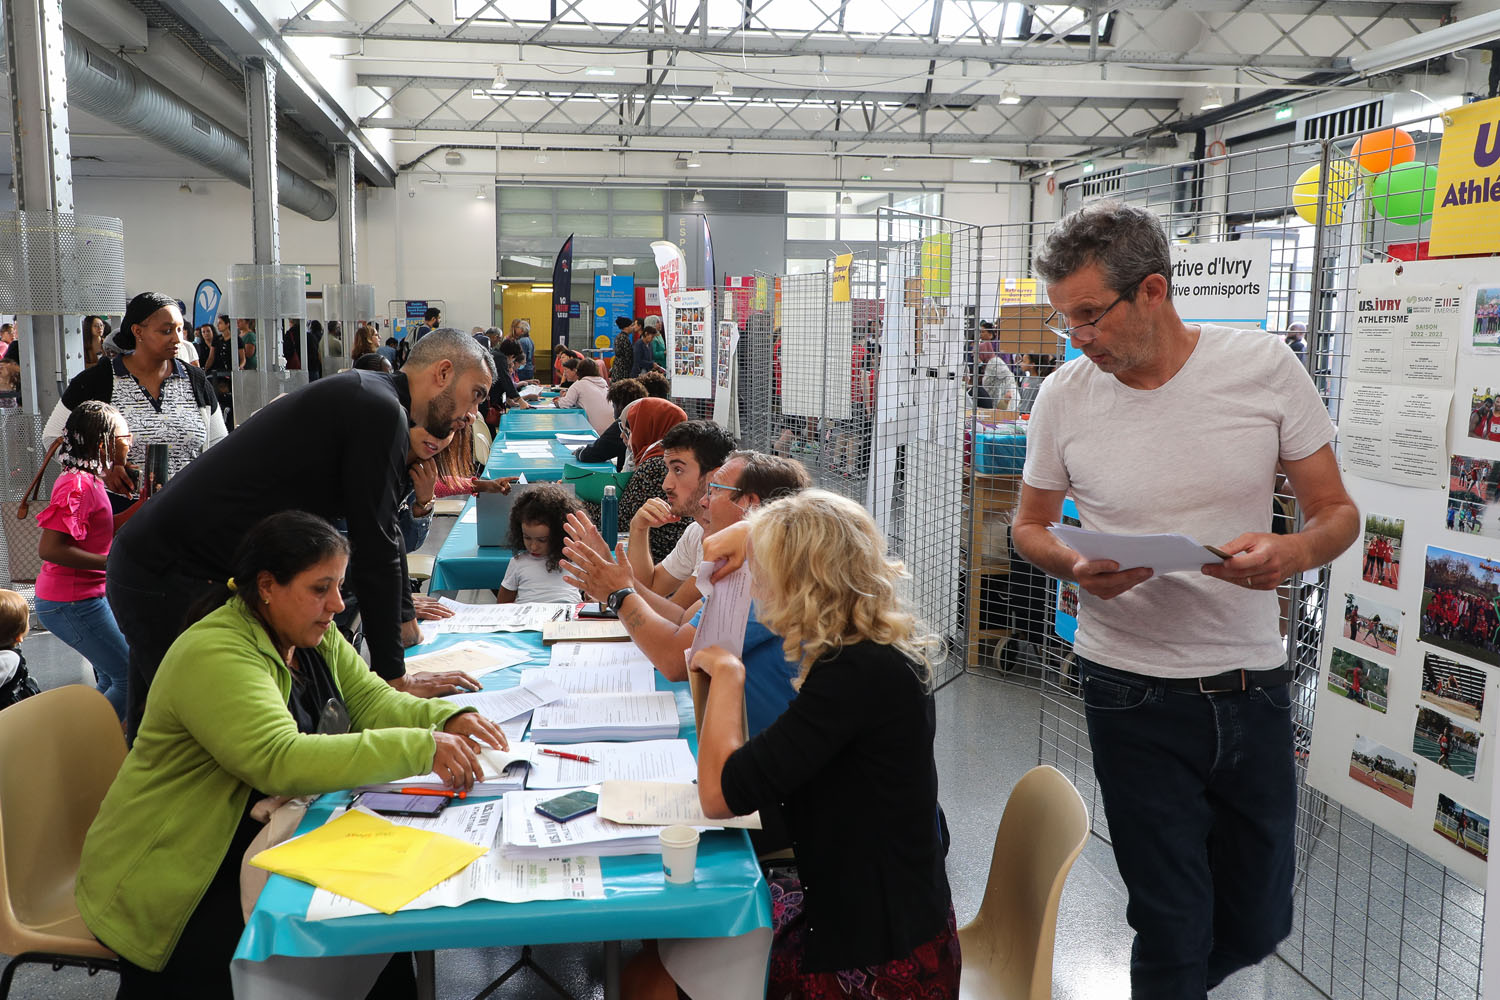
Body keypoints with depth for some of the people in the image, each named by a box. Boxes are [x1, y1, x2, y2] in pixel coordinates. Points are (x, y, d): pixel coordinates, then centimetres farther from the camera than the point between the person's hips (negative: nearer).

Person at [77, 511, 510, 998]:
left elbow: (370, 699, 2)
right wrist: (420, 748, -39)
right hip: (168, 882, -7)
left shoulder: (316, 637, 4)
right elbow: (280, 762, -35)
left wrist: (448, 719, -18)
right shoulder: (214, 654, -24)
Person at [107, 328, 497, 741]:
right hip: (169, 582, -11)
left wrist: (404, 614, 35)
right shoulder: (381, 410, -16)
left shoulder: (359, 397, 15)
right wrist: (393, 676, -11)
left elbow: (382, 532, 26)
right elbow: (375, 550, -17)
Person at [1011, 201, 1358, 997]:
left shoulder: (1264, 365, -8)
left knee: (1257, 926, 19)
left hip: (1253, 683, 2)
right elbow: (1028, 527, 8)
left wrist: (1294, 550, -23)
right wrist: (1078, 567, -15)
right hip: (1134, 692, -1)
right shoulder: (1064, 398, -6)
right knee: (1173, 933, 6)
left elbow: (1337, 511, 1)